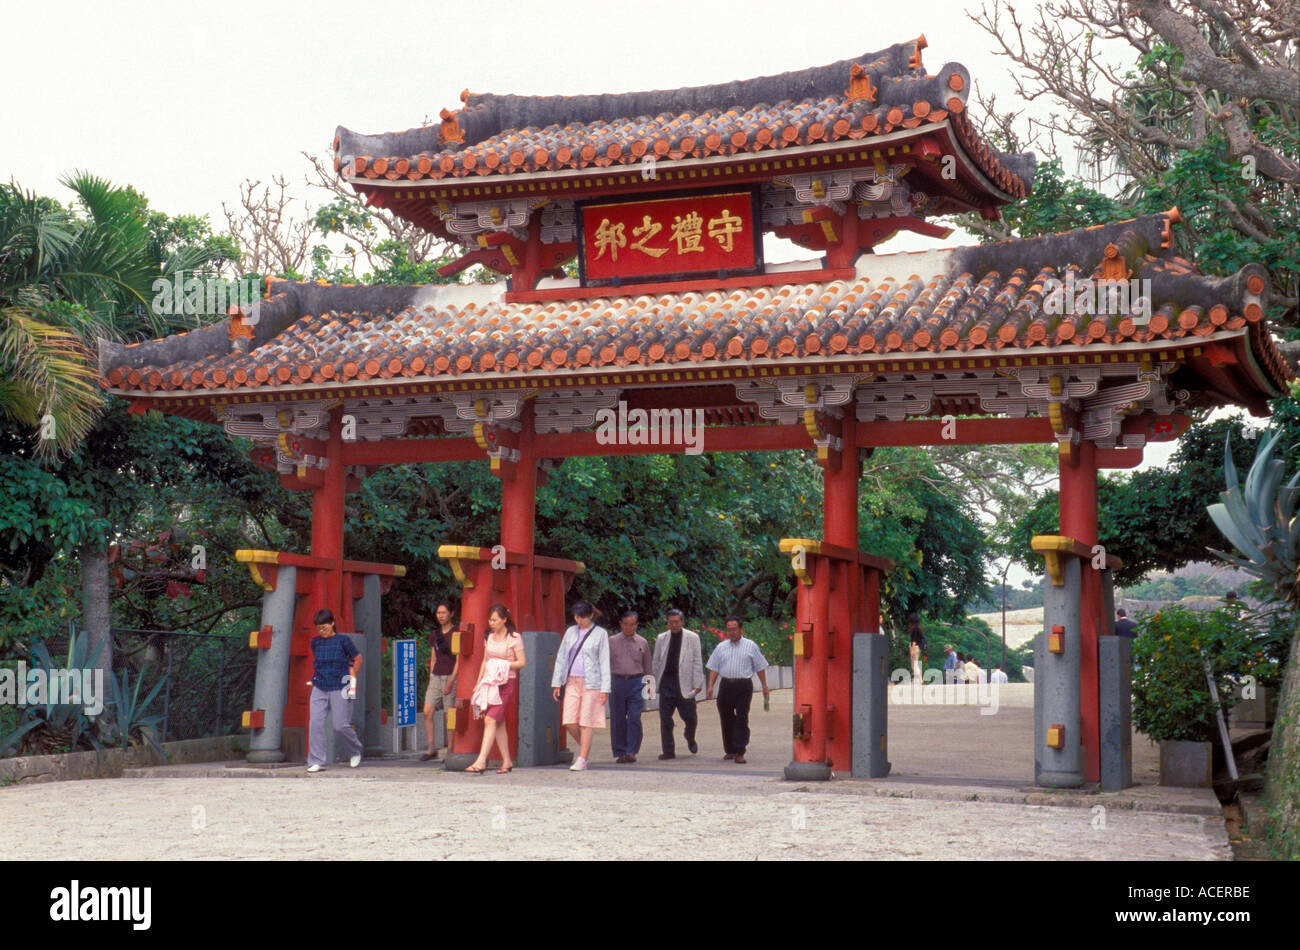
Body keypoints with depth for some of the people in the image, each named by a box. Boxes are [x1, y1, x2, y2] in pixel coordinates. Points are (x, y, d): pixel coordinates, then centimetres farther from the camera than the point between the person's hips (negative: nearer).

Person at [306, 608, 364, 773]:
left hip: (339, 689, -4)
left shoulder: (343, 641, -5)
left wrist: (352, 678, 4)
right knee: (316, 723, -9)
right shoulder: (315, 642, 8)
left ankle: (355, 751, 26)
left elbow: (357, 659, 7)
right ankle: (316, 762, -4)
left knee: (340, 726, -3)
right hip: (319, 689, 4)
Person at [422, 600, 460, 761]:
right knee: (427, 712, -5)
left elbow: (458, 659, -8)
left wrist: (451, 681, -15)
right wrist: (431, 677, 12)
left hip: (450, 677, -6)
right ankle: (432, 749, 0)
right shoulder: (436, 634, 16)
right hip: (436, 677, 6)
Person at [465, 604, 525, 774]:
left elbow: (522, 662, -6)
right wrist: (478, 683, 14)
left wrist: (503, 664, -18)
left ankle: (481, 761, -21)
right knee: (499, 722, 7)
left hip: (507, 682, -6)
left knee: (490, 719, -16)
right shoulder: (489, 637, 12)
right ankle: (507, 761, 14)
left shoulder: (514, 638, -6)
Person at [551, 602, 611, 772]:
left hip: (591, 682, -4)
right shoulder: (571, 632, 12)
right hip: (572, 681, 4)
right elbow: (561, 657, 15)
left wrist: (605, 689, -7)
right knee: (569, 721, -3)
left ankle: (582, 760, 1)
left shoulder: (600, 634, 0)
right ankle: (584, 745, 22)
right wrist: (556, 683, 9)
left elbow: (604, 661, -2)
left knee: (586, 721, -4)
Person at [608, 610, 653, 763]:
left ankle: (631, 752, -8)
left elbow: (648, 667, 17)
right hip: (617, 682, 0)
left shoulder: (642, 643, 11)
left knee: (634, 718, -10)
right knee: (617, 719, 2)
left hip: (636, 683, 0)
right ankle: (619, 752, 11)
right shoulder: (611, 641, 7)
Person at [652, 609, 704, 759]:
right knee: (665, 718, 0)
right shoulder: (661, 638, 12)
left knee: (689, 717, 1)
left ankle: (690, 740, 32)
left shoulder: (692, 638, 3)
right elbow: (656, 662, 15)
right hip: (666, 681, 2)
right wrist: (654, 682, 9)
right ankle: (668, 751, 7)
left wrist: (697, 684, -5)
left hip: (684, 682, -2)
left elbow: (697, 662, 1)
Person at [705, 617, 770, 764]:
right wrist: (710, 686, 0)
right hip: (726, 685, 3)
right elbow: (714, 668, 11)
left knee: (741, 719, -8)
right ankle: (730, 750, 20)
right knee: (726, 719, 7)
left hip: (744, 686, -3)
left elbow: (760, 667, 9)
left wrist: (765, 687, 7)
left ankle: (739, 753, -9)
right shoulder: (721, 647, 13)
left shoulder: (750, 646, 6)